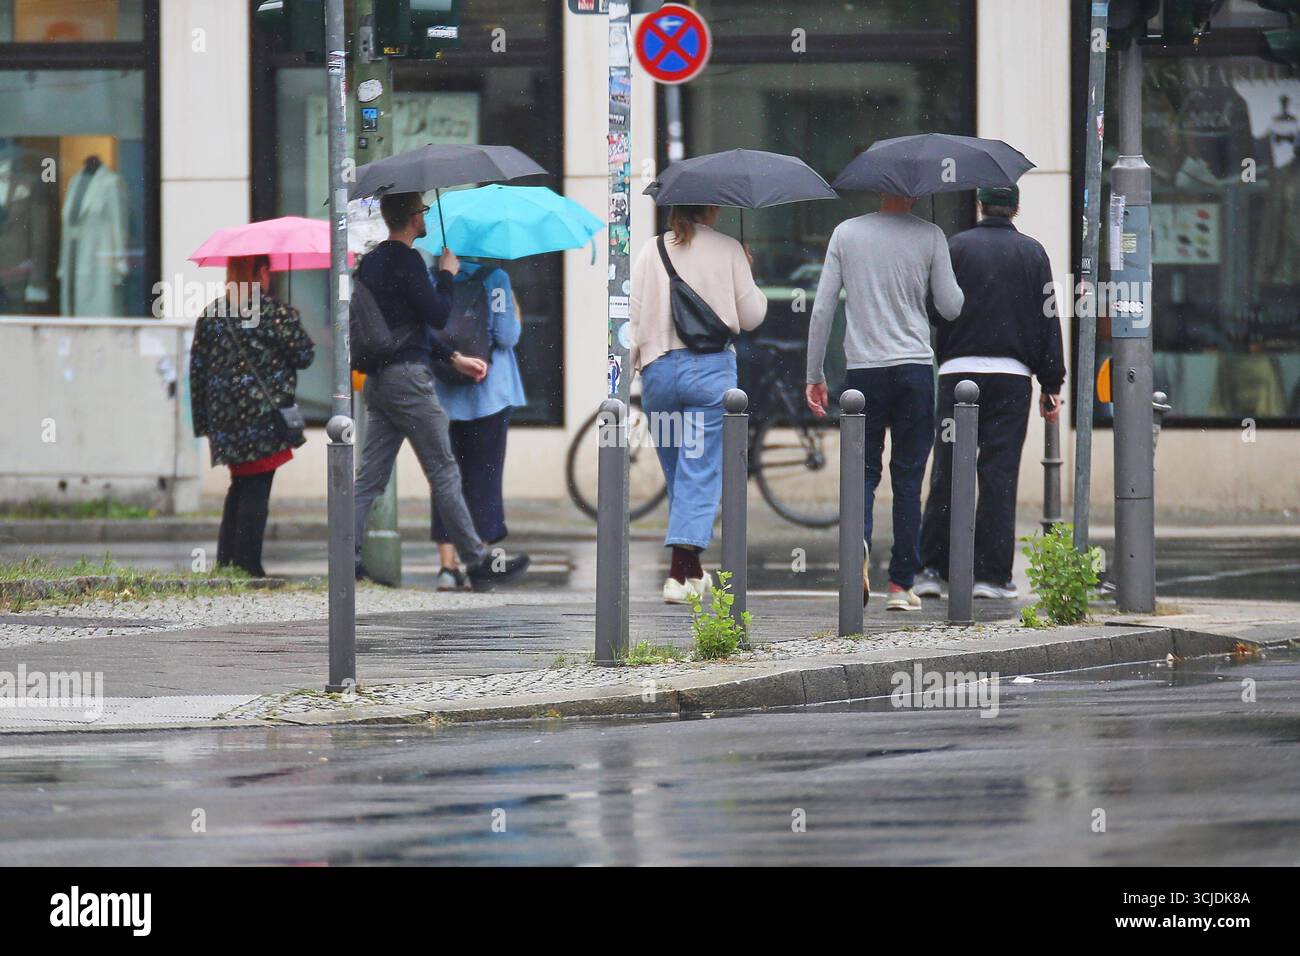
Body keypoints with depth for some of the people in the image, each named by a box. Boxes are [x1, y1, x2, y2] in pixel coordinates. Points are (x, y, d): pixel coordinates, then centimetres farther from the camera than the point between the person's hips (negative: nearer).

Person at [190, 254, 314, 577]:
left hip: (225, 416, 5)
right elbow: (304, 355, -3)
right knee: (257, 490, -2)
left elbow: (198, 369, 9)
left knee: (240, 486, 18)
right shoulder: (277, 313, -7)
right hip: (265, 414, -5)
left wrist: (203, 422, 15)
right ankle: (247, 564, -5)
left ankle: (226, 560, 14)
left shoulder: (209, 316, 7)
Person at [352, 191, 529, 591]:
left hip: (377, 380, 8)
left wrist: (453, 358, 23)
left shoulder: (370, 262, 16)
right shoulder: (406, 261, -13)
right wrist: (447, 274, 1)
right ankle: (479, 562, 3)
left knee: (369, 478, 6)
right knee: (444, 474, -2)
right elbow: (438, 315, -15)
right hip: (408, 378, -8)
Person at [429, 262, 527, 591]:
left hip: (442, 393, 2)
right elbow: (507, 336, -11)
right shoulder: (495, 278, -7)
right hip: (488, 392, -2)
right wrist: (516, 318, 9)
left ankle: (447, 564, 1)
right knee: (484, 477, 5)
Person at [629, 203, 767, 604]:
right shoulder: (728, 249, 0)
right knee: (700, 472, -5)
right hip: (711, 368, -3)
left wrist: (626, 367, 8)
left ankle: (693, 571, 23)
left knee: (677, 472, 15)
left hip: (658, 369, 3)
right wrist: (749, 277, 23)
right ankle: (680, 573, -18)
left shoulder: (652, 251, 6)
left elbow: (633, 315, 2)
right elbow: (751, 316, 6)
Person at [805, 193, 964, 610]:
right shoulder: (929, 236, -1)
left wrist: (814, 375, 10)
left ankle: (858, 536, -24)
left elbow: (821, 309, 3)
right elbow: (950, 307, 1)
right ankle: (901, 584, 4)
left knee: (864, 470, 8)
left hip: (862, 369, 1)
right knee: (908, 477, 5)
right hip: (915, 368, -1)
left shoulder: (846, 233, 5)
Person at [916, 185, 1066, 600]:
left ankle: (931, 569, 3)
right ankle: (991, 573, -2)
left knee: (947, 472, 4)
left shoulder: (956, 247, 3)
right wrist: (1051, 385, 8)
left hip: (958, 368, 0)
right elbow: (1048, 320, 5)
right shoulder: (1031, 253, 6)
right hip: (1011, 375, 0)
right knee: (999, 473, 1)